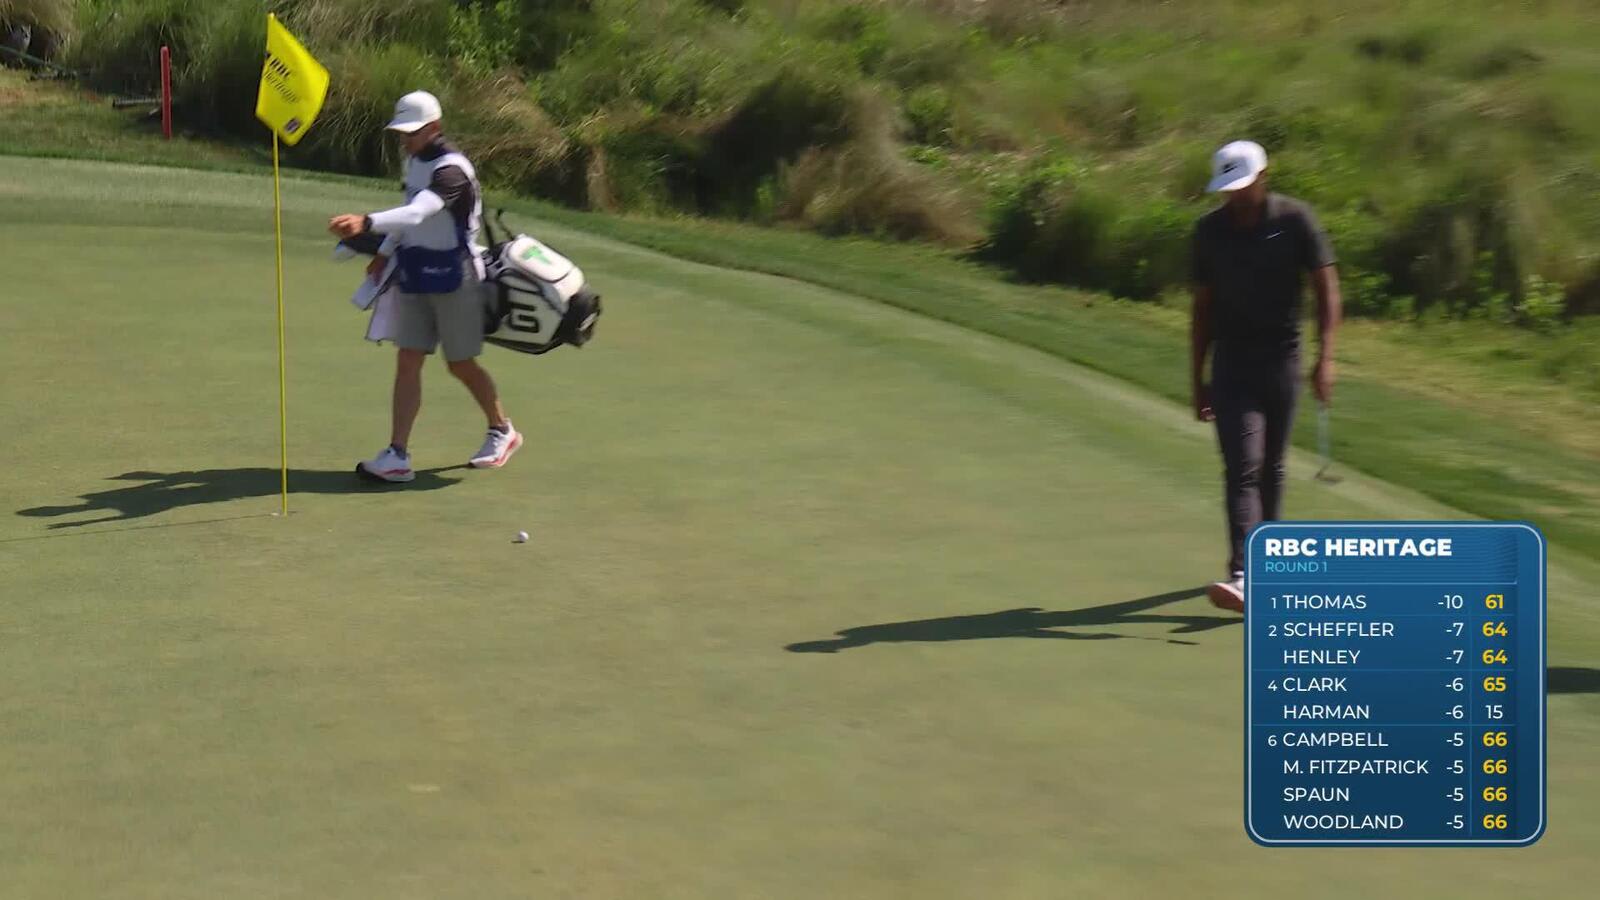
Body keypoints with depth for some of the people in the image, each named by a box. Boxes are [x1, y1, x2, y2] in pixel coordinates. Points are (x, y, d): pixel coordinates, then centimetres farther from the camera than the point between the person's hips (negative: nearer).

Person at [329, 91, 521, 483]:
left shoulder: (451, 170, -22)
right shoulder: (413, 161, 7)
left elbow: (416, 213, -39)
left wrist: (366, 223, -52)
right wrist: (385, 253, 18)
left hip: (454, 278, -7)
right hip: (413, 275, 7)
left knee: (461, 365, 6)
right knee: (407, 362, -2)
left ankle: (502, 431, 30)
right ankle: (397, 456, -5)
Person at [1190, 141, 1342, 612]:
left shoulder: (1295, 220, -4)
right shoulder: (1209, 230, 2)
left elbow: (1326, 288, -3)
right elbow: (1202, 307, 10)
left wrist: (1325, 358, -14)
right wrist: (1198, 379, 10)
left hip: (1282, 361, 0)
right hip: (1232, 365, 0)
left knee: (1270, 469, 10)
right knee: (1242, 469, -11)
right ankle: (1243, 576, -19)